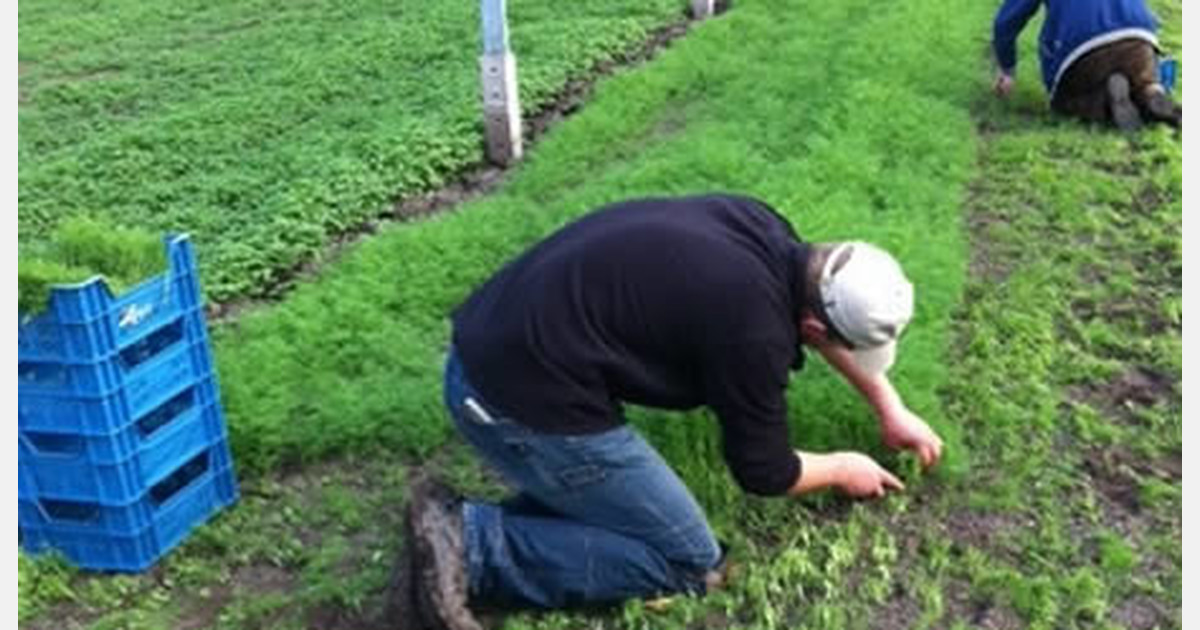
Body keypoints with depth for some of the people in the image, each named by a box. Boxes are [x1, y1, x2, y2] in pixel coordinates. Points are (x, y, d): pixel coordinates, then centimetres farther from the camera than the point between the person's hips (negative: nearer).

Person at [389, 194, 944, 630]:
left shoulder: (766, 235, 5)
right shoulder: (753, 328, -19)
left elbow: (827, 312, 26)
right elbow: (762, 471, -2)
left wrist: (890, 408, 31)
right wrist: (843, 469, 17)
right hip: (521, 401, -9)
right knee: (690, 562, 3)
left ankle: (459, 526, 8)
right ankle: (471, 542, -5)